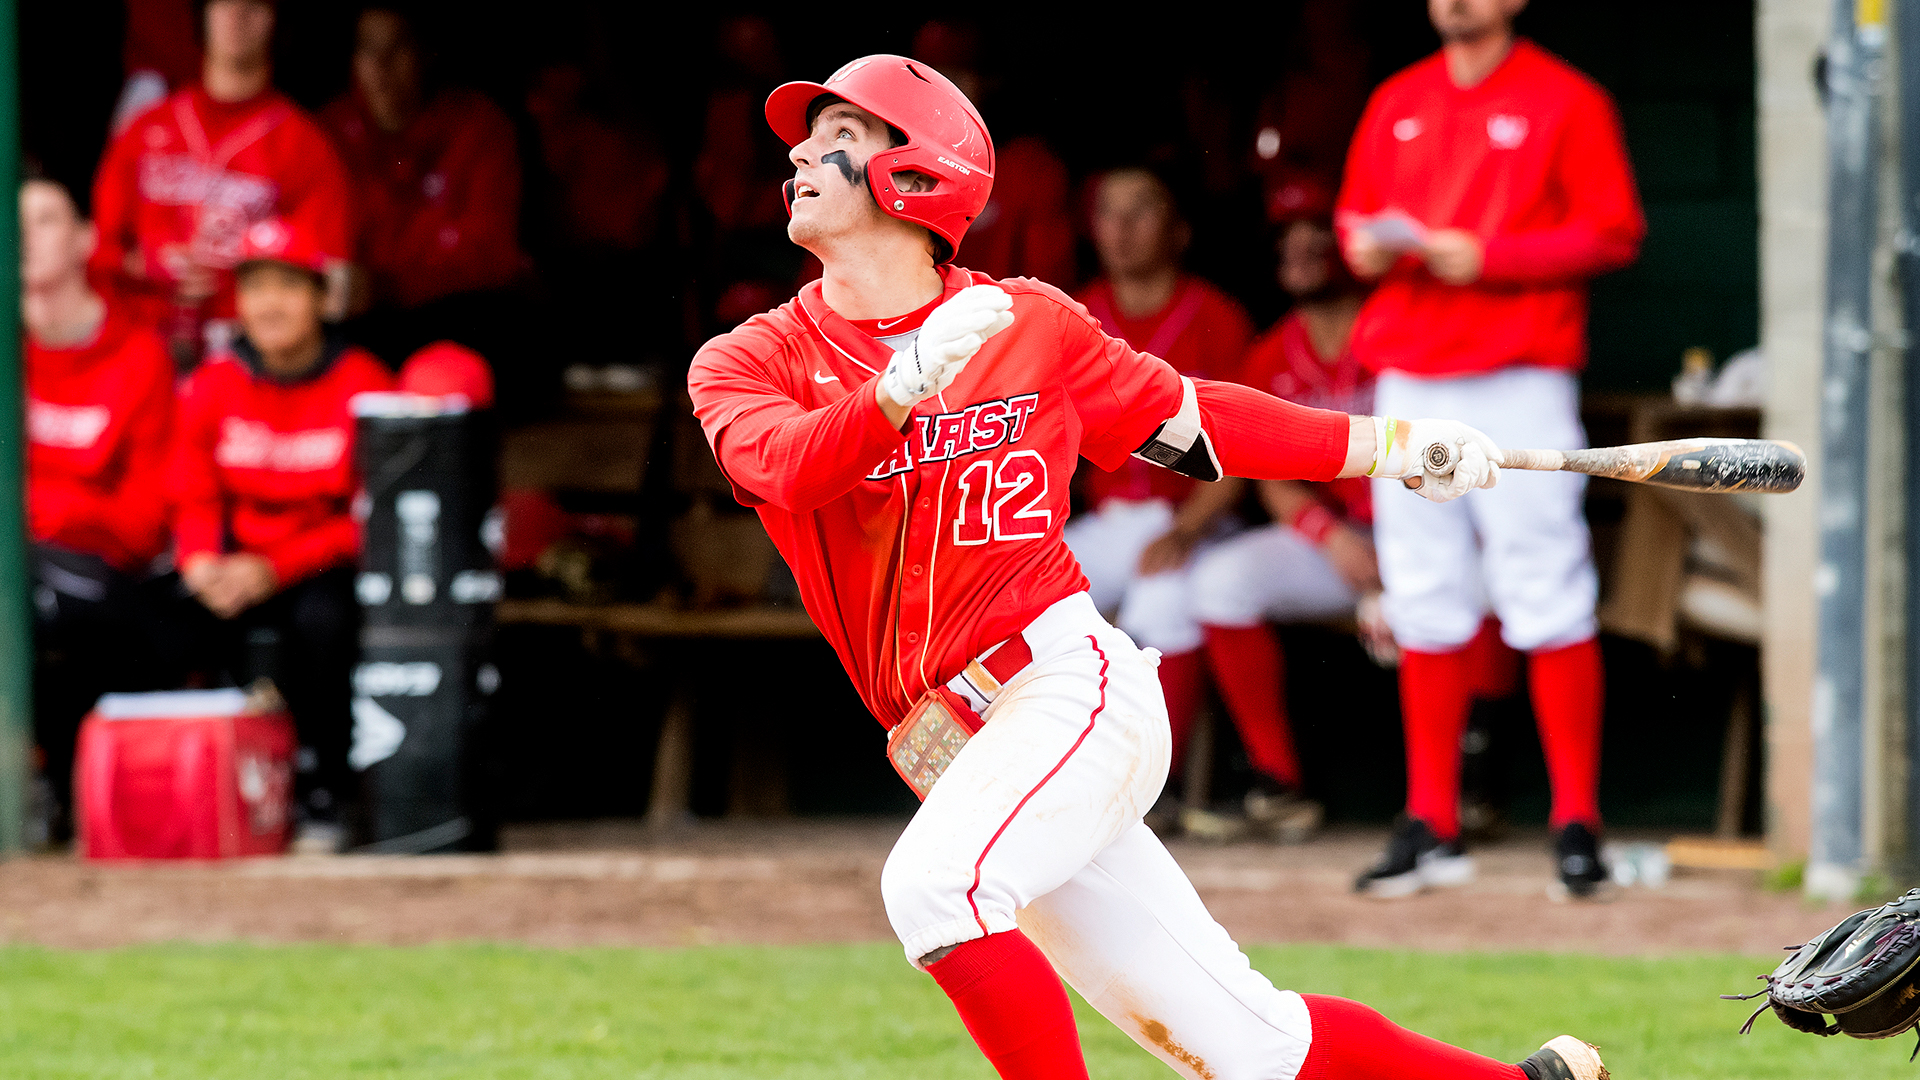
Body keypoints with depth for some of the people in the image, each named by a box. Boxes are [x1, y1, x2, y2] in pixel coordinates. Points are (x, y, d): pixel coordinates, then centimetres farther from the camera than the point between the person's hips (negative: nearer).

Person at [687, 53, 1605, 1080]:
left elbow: (1188, 419, 17)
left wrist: (1391, 447, 15)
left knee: (934, 881, -31)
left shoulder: (1028, 323, 5)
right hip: (962, 748, 3)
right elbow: (786, 468, -16)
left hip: (1073, 684, -3)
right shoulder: (748, 362, 5)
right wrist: (906, 385, -32)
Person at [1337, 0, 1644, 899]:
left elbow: (1613, 233, -5)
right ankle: (1430, 827, 10)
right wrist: (1365, 245, -1)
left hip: (1521, 377, -5)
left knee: (1547, 606, -8)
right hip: (1408, 379, 5)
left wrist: (1487, 257, -14)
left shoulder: (1565, 102, 0)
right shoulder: (1396, 103, 16)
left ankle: (1577, 825, -4)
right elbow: (1355, 213, 23)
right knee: (1424, 610, 5)